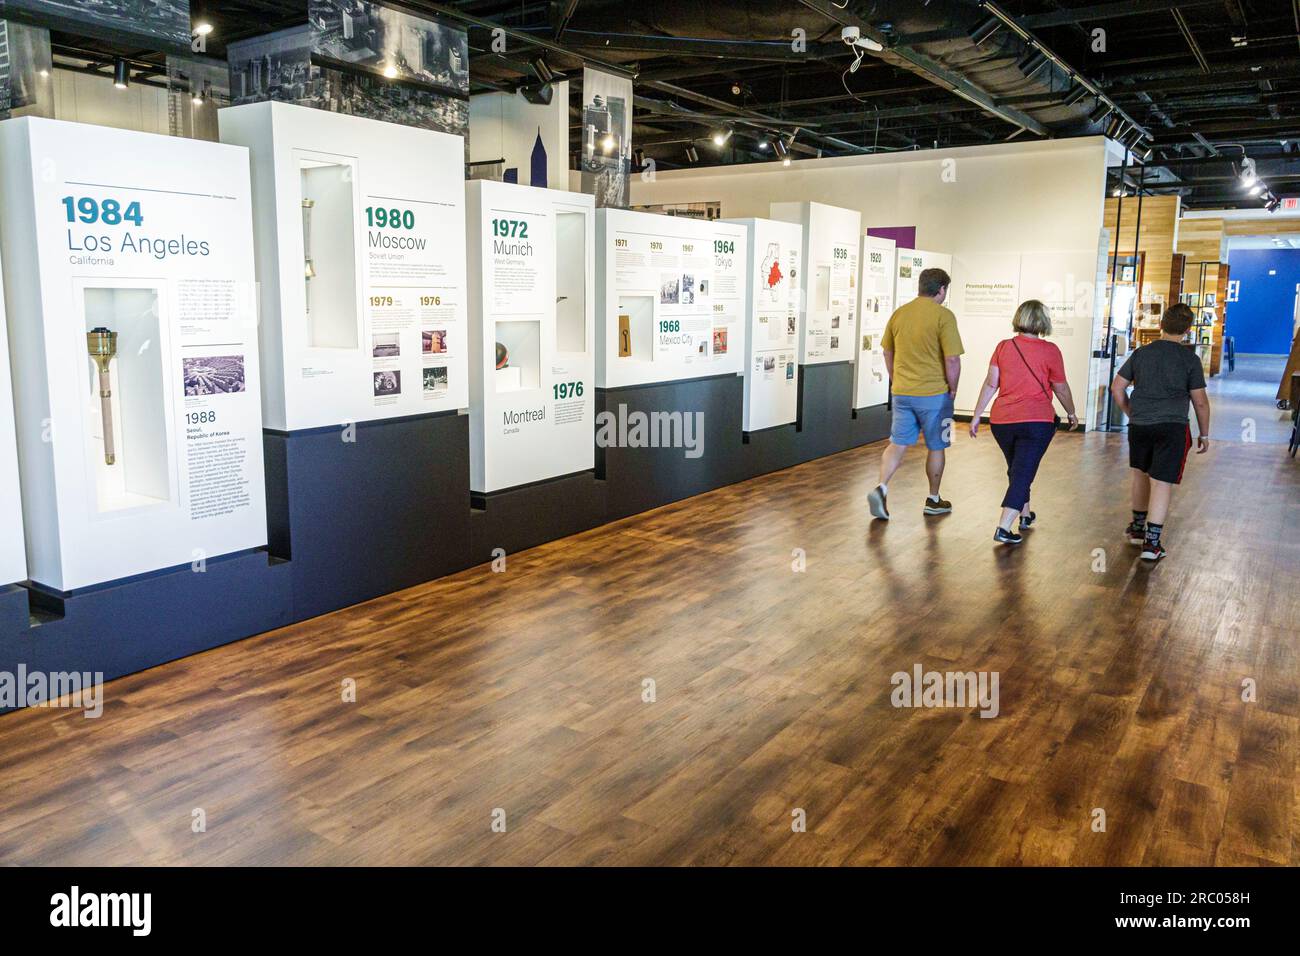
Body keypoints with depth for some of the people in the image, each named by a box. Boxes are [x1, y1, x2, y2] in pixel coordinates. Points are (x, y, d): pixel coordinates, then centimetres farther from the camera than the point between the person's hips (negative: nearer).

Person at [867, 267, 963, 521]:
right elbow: (952, 359, -16)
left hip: (902, 392, 4)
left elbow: (888, 352, 13)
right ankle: (933, 500, 24)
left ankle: (881, 488, -11)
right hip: (934, 394, -4)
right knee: (936, 447, 12)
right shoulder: (943, 316, -13)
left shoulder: (898, 313, 5)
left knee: (898, 443, 9)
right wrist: (953, 388, -2)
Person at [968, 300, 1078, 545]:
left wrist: (977, 415, 5)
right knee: (1023, 474, -2)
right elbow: (1061, 389, 4)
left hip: (1001, 421, 4)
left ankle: (1025, 515, 38)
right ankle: (1004, 528, -12)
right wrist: (1071, 413, 20)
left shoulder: (1003, 346, 1)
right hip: (1036, 421, -4)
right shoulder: (1050, 351, -5)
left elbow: (990, 383, 0)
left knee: (1017, 470, 22)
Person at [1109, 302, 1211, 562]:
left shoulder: (1141, 353, 4)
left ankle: (1138, 528, 33)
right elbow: (1200, 402, -2)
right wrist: (1204, 435, 9)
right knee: (1162, 482, -2)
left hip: (1139, 425, 4)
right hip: (1173, 427, -4)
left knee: (1141, 475, 20)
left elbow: (1117, 388, 8)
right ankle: (1152, 542, -4)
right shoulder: (1190, 359, -5)